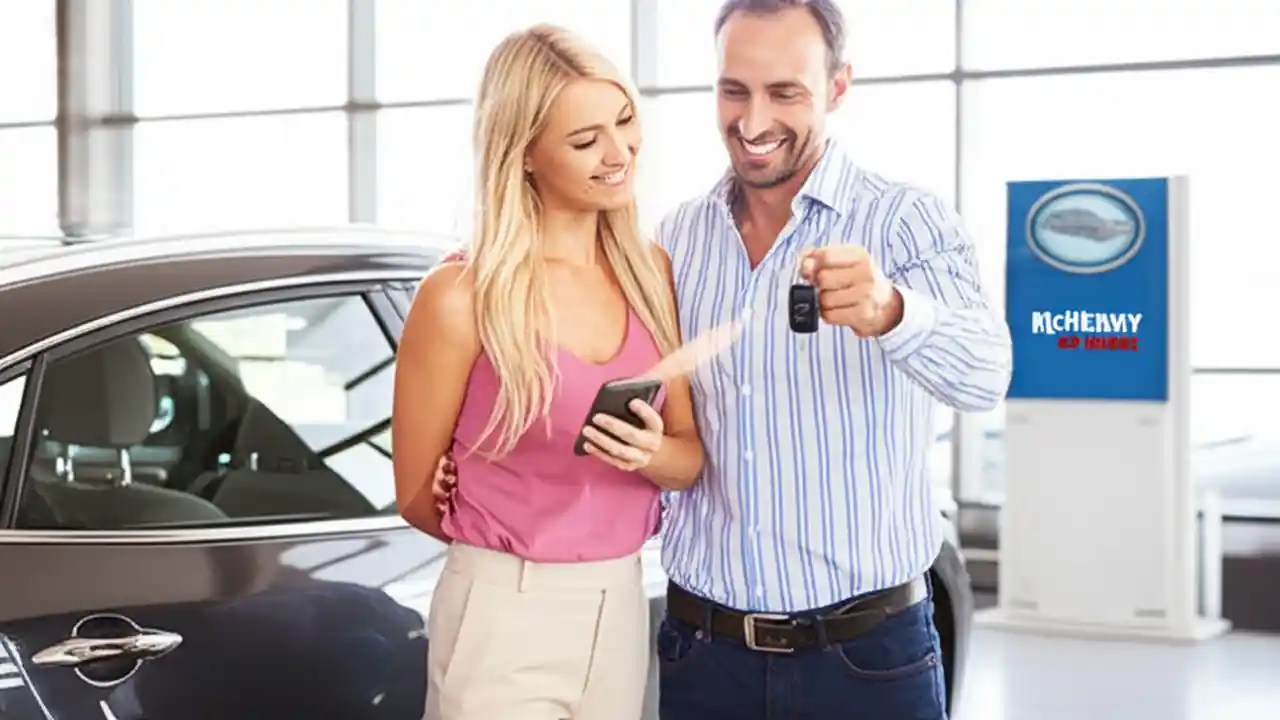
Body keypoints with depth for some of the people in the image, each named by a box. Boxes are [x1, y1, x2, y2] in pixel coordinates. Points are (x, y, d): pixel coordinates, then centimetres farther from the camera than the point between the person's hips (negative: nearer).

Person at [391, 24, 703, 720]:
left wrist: (649, 453, -15)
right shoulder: (460, 299, -14)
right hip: (503, 618, -5)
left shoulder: (654, 274, 2)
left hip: (622, 610, 5)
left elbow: (691, 457, 5)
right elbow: (417, 497, -4)